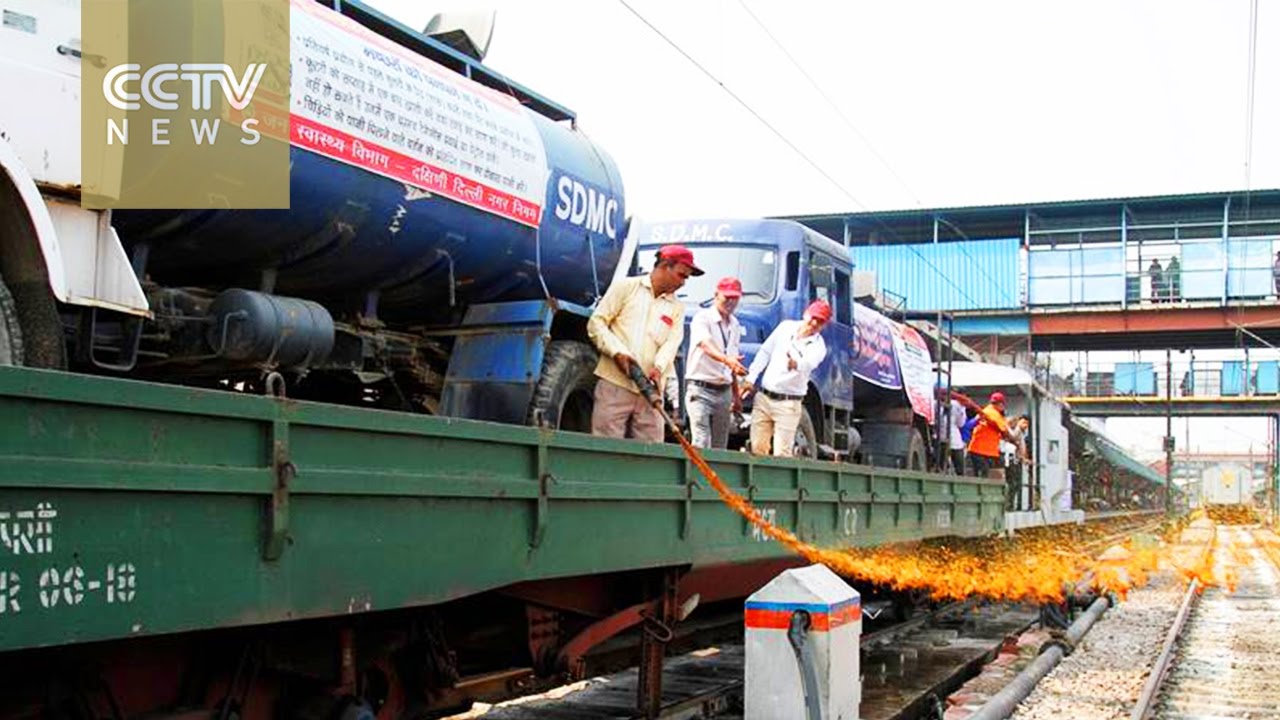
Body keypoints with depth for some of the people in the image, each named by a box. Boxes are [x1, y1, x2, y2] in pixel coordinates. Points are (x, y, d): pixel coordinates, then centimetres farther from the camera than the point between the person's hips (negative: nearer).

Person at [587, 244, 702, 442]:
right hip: (614, 384, -4)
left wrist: (658, 368, -17)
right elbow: (596, 323, 2)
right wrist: (617, 352, -13)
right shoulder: (626, 287, 7)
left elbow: (672, 343, 4)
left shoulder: (676, 308, 19)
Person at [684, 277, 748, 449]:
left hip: (724, 391, 7)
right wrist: (726, 359, -48)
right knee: (701, 444, -18)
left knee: (720, 446, 7)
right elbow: (706, 345, -29)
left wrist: (736, 395, 20)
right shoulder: (703, 317, -9)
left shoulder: (735, 325, 14)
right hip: (700, 389, -7)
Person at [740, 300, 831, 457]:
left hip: (788, 404, -4)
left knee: (782, 454, -11)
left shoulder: (818, 346, -8)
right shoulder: (786, 326, 5)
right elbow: (765, 352, 13)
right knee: (757, 449, 3)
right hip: (764, 397, 4)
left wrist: (796, 364, -54)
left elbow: (807, 363, -31)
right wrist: (750, 379, 9)